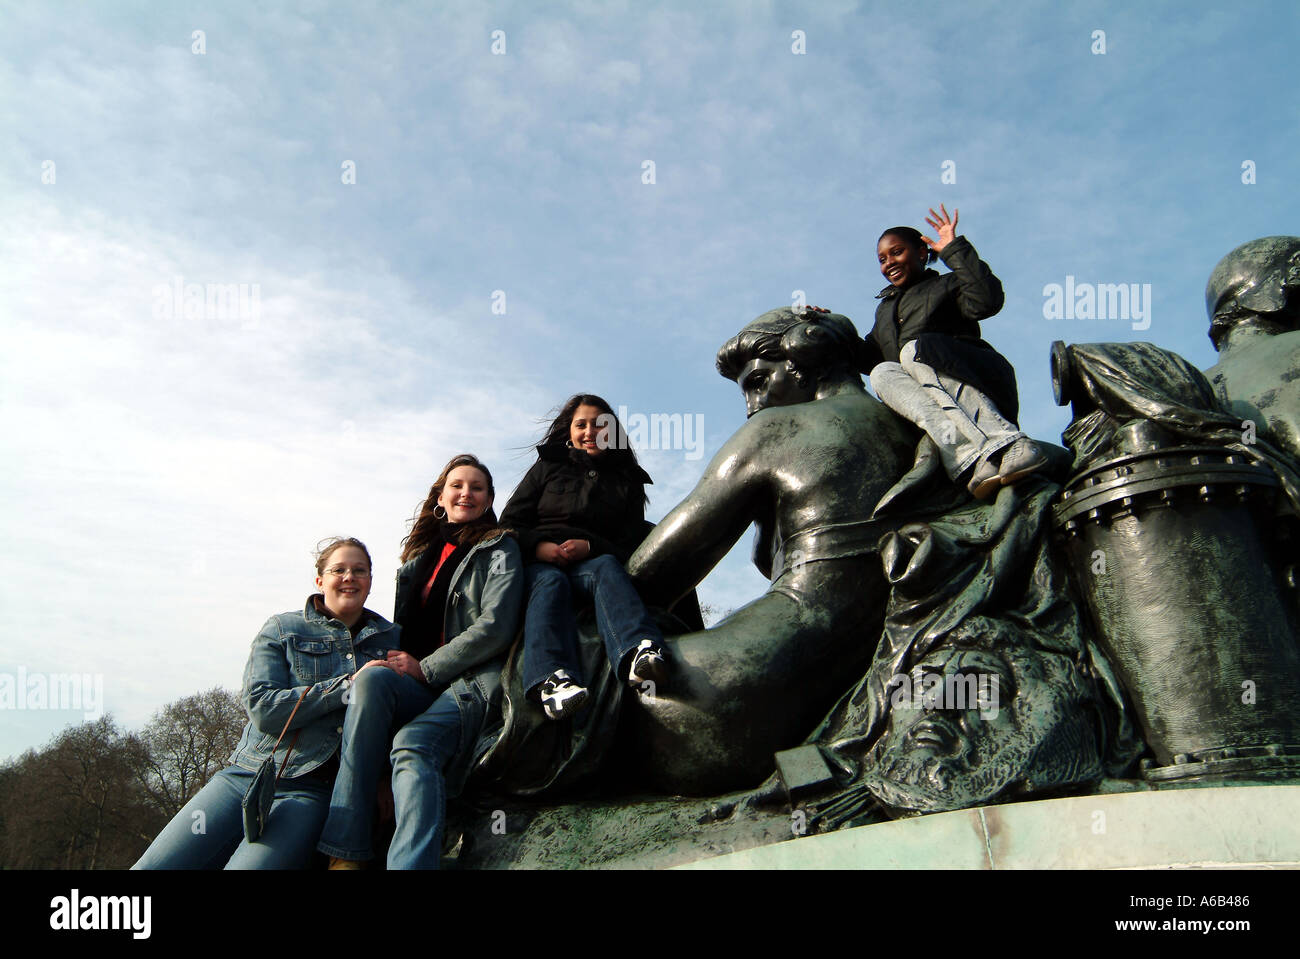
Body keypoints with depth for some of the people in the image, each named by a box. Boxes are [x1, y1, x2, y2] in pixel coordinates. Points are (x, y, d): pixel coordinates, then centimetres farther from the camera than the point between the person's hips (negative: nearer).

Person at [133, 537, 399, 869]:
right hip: (248, 776, 1)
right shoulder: (281, 629, 7)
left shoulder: (390, 639, 12)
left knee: (250, 864, -25)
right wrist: (347, 685, -12)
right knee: (151, 866, -10)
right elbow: (263, 708, -6)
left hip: (312, 791, -1)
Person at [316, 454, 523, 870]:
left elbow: (496, 629, -6)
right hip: (418, 687, 4)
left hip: (474, 682, -4)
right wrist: (397, 662, 7)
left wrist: (425, 668, -9)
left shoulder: (498, 550, 7)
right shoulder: (420, 555, 24)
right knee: (370, 680, -30)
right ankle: (345, 853, -34)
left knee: (412, 744, -34)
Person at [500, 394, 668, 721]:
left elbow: (632, 543, 10)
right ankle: (552, 678, -62)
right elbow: (509, 523, 13)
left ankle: (639, 656, -64)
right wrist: (539, 546, -9)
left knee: (607, 568, -35)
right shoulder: (547, 468, 20)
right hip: (538, 562, 0)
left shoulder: (627, 480, 20)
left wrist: (591, 547, -11)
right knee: (551, 582, -36)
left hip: (593, 562, 0)